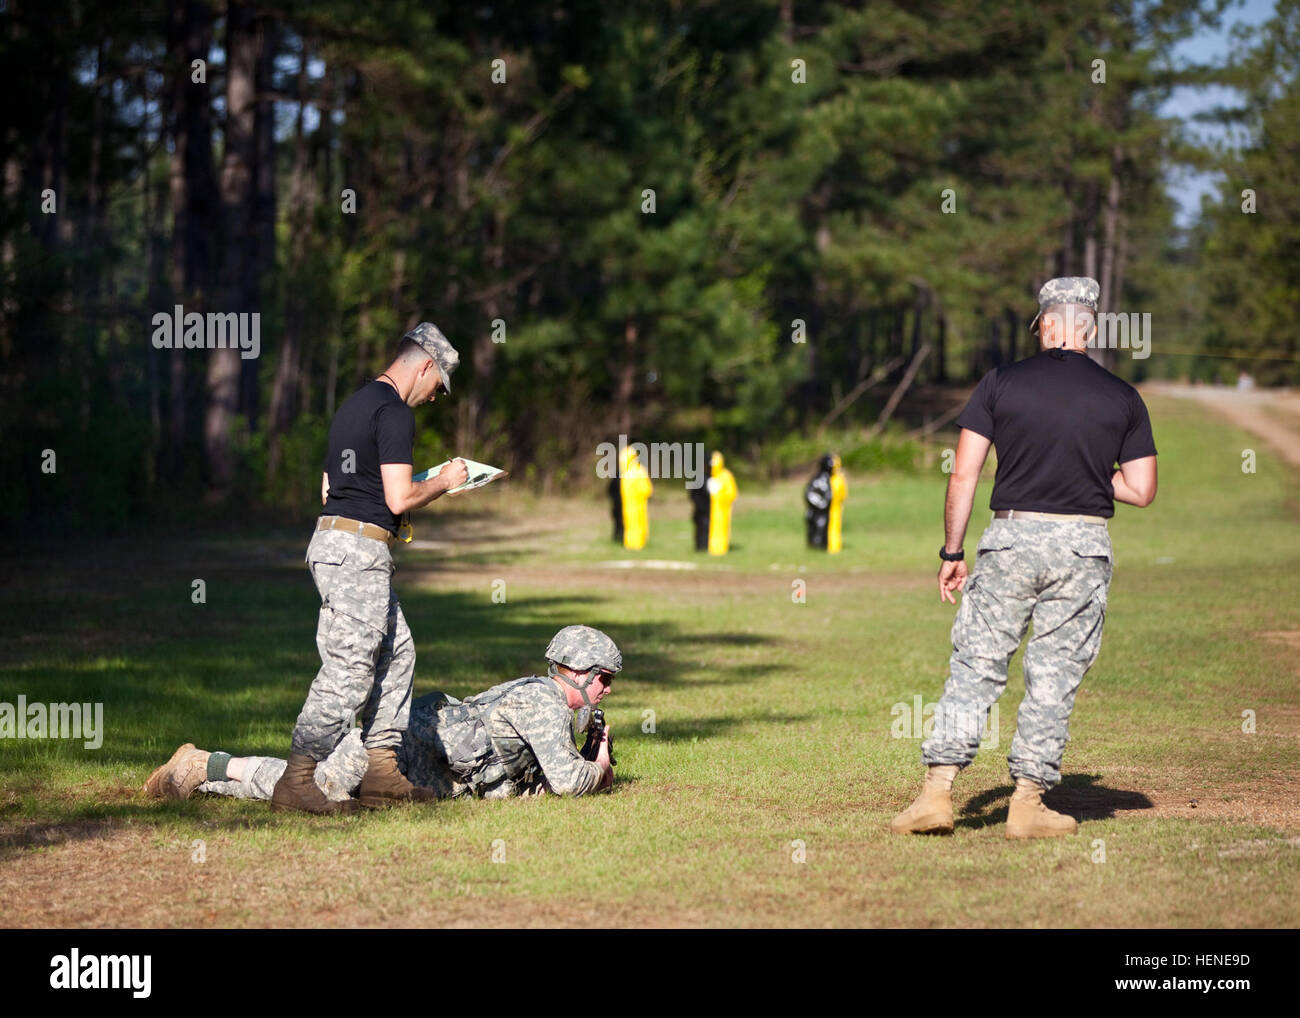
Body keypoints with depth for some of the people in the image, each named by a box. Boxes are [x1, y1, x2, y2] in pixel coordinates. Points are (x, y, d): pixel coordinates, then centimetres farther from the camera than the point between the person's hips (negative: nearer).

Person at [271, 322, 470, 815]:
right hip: (359, 551, -10)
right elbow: (399, 499, -19)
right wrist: (443, 481, -2)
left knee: (395, 653, 15)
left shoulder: (354, 404, 18)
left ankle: (381, 773, 13)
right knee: (349, 668, -10)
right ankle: (296, 782, -12)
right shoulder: (395, 413, -12)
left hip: (332, 539, 10)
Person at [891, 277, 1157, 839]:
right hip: (1084, 545, 1)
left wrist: (952, 552, 4)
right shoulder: (1122, 397, 3)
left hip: (1011, 539, 0)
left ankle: (937, 791, -2)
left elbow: (963, 474, -2)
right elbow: (1141, 491, 3)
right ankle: (1028, 803, 9)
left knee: (975, 667, 4)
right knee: (1055, 677, 7)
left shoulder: (1001, 382, 1)